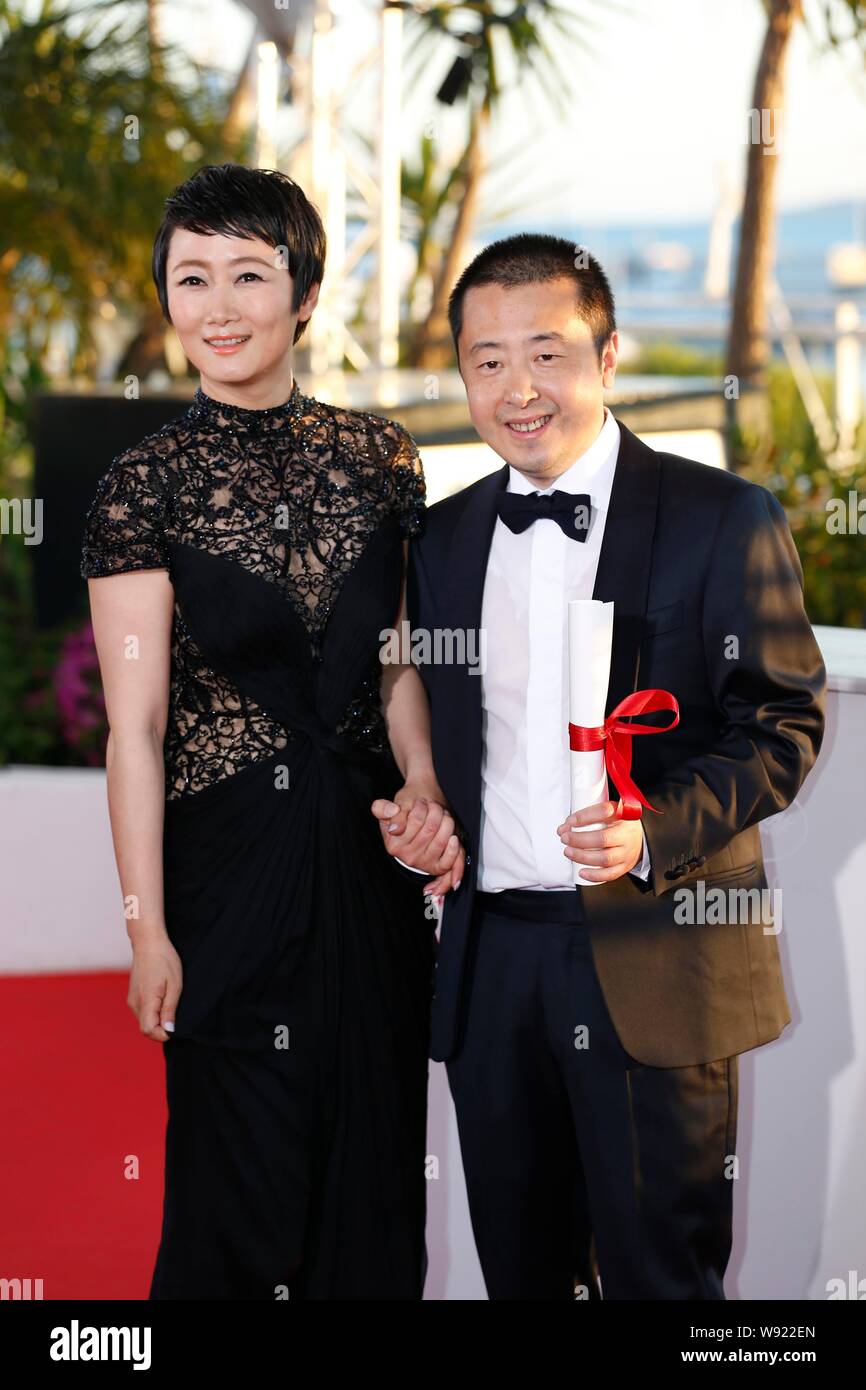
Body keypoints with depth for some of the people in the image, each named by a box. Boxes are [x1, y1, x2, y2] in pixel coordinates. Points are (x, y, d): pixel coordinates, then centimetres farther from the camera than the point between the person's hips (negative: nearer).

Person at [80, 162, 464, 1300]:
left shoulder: (377, 454, 3)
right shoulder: (146, 482, -7)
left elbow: (401, 657, 9)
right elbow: (136, 724, -9)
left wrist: (424, 786, -9)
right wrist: (147, 929, -10)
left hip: (371, 851, 4)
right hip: (232, 854, -3)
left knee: (377, 1166, 12)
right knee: (242, 1191, 5)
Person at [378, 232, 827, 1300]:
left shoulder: (724, 519, -3)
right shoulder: (442, 537, 13)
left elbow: (785, 722, -6)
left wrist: (655, 829, -21)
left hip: (654, 961, -4)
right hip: (488, 960, 5)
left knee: (660, 1272, 2)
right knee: (521, 1270, 14)